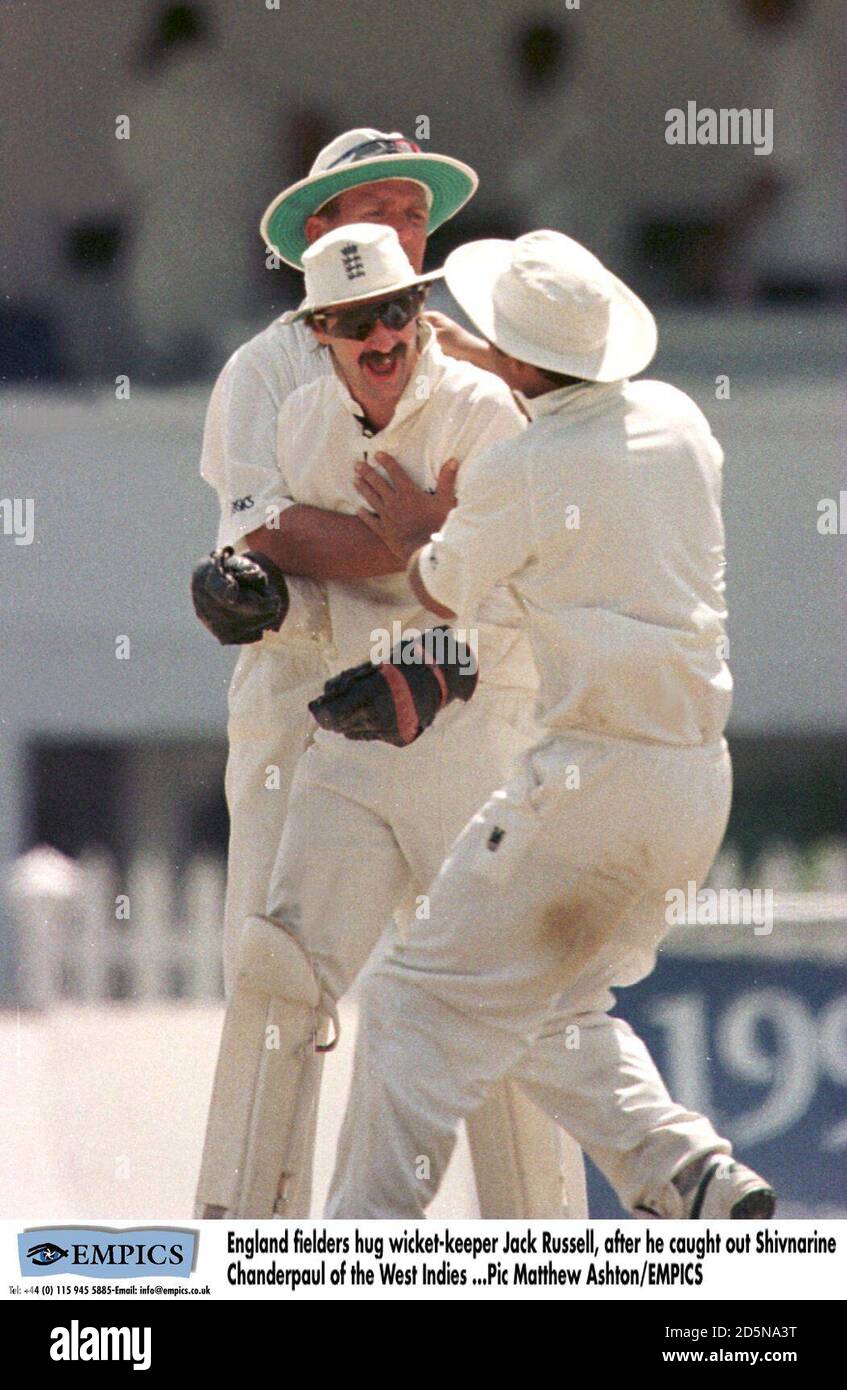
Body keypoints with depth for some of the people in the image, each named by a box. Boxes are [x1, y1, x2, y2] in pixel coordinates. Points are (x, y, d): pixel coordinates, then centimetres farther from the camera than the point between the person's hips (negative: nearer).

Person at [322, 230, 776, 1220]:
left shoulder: (514, 475, -12)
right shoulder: (675, 418, 8)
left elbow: (445, 597, 7)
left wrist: (402, 528, 28)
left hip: (594, 776, -8)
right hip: (703, 777, 8)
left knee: (422, 1001, -2)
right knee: (556, 1006, 23)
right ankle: (688, 1172, 6)